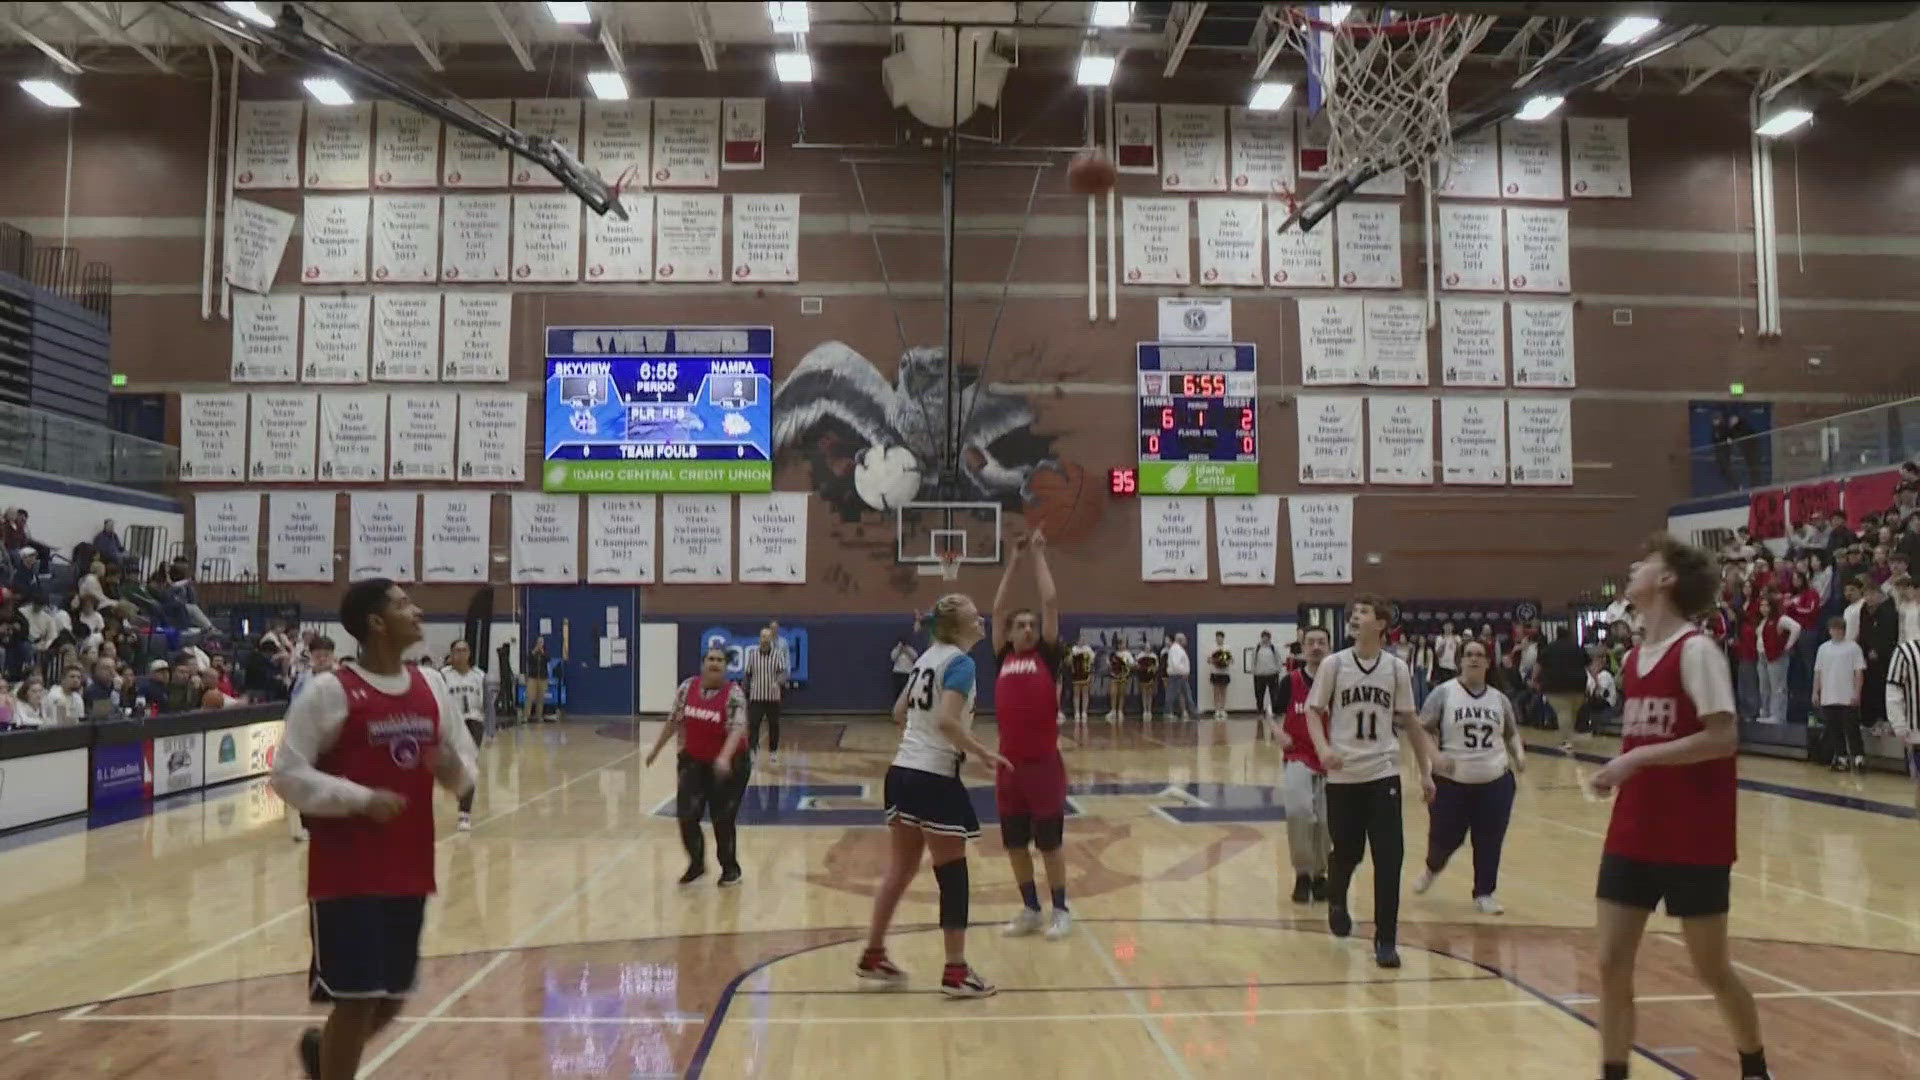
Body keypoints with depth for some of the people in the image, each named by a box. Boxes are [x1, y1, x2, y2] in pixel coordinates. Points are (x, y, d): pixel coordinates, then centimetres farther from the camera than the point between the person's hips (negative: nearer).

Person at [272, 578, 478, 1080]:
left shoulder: (432, 685, 7)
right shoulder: (329, 691, -11)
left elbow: (464, 771, 13)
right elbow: (287, 774, -13)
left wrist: (453, 769, -10)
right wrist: (362, 799, -21)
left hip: (409, 871, 6)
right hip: (347, 874, -6)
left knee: (391, 1001, 16)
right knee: (356, 999, -3)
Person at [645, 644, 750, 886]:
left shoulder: (733, 694, -17)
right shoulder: (687, 688, -3)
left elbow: (738, 728, -28)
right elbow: (674, 721, 10)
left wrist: (724, 758, -43)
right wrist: (656, 749, 16)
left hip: (729, 764, -4)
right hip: (693, 761, 4)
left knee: (723, 820, 0)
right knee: (687, 815, -1)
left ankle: (730, 868, 22)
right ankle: (696, 864, 22)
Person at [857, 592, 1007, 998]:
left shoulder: (928, 657, 13)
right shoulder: (960, 662, -13)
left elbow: (899, 712, 22)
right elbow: (947, 720, -25)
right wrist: (984, 754, -17)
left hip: (903, 772, 8)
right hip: (934, 779, -8)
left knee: (900, 869, 17)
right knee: (952, 874, 2)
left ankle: (873, 956, 26)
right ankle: (956, 971, 9)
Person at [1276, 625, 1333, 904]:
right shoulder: (1290, 682, -2)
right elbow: (1276, 717, 7)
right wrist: (1280, 735, -13)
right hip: (1297, 758, -1)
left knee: (1326, 822, 7)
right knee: (1299, 812, -22)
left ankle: (1319, 874, 29)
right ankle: (1302, 874, -4)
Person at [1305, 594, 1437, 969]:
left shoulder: (1396, 668, 1)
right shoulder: (1334, 664, -3)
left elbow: (1409, 722, 9)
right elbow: (1313, 711, -1)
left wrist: (1425, 772, 9)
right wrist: (1323, 747, -20)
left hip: (1384, 773, 1)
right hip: (1343, 775, -1)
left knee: (1389, 858, -5)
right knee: (1346, 852, 9)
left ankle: (1386, 939, 6)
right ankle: (1336, 902, 41)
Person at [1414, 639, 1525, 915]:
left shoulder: (1499, 698, 9)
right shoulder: (1444, 692, -4)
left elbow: (1511, 733, 22)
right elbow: (1423, 729, -4)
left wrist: (1519, 754, 2)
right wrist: (1434, 755, -21)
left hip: (1496, 781, 3)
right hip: (1452, 781, -3)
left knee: (1489, 842, 4)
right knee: (1445, 838, 4)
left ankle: (1484, 893, 22)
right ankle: (1432, 869, 37)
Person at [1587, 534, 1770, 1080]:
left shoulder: (1697, 650, -13)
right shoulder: (1633, 656, 9)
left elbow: (1723, 737, -21)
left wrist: (1637, 758, -22)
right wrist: (1617, 772, 2)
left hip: (1693, 838, -6)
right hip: (1633, 835, 6)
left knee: (1711, 969, 11)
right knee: (1612, 964, 2)